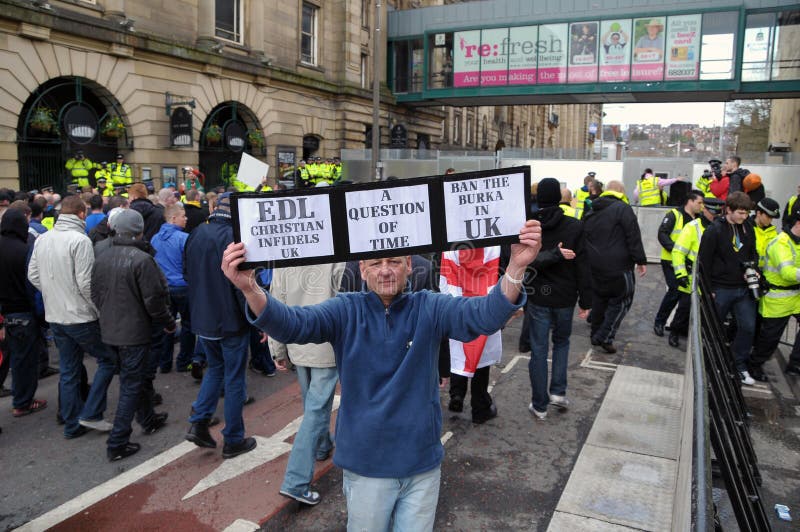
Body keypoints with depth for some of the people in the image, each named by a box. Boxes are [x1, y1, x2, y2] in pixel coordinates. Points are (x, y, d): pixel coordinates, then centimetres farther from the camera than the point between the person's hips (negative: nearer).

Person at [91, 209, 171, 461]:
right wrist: (168, 323, -3)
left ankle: (148, 419, 40)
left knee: (131, 379, 22)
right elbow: (154, 299, -18)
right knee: (131, 386, 2)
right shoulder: (141, 259, -19)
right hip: (134, 332, -7)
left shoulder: (102, 258, 2)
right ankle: (117, 444, 5)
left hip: (109, 331, 7)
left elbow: (95, 294, 12)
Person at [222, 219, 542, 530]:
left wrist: (516, 267, -40)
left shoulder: (429, 308, -7)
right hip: (365, 463, 0)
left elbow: (485, 315, -22)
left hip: (422, 461, 1)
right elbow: (291, 324, -22)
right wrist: (250, 289, -41)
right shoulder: (346, 311, -8)